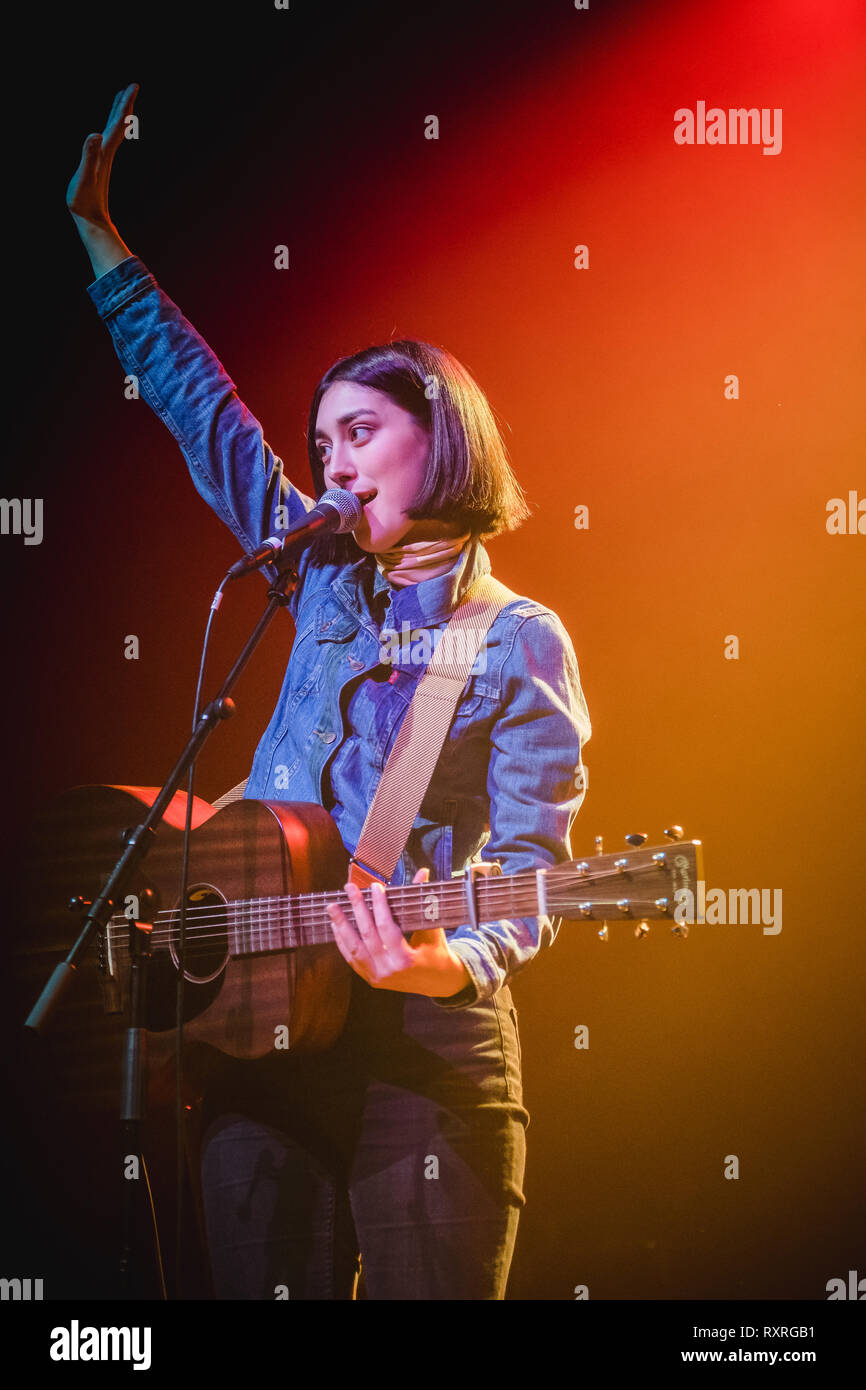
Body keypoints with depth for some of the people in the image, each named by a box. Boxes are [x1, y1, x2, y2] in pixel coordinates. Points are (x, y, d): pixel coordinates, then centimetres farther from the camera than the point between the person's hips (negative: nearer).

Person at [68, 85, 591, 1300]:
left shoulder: (519, 642, -3)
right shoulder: (327, 581, 11)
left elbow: (531, 866, -10)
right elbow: (201, 405, 18)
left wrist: (452, 962, -31)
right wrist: (99, 234, 22)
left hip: (425, 1050, -5)